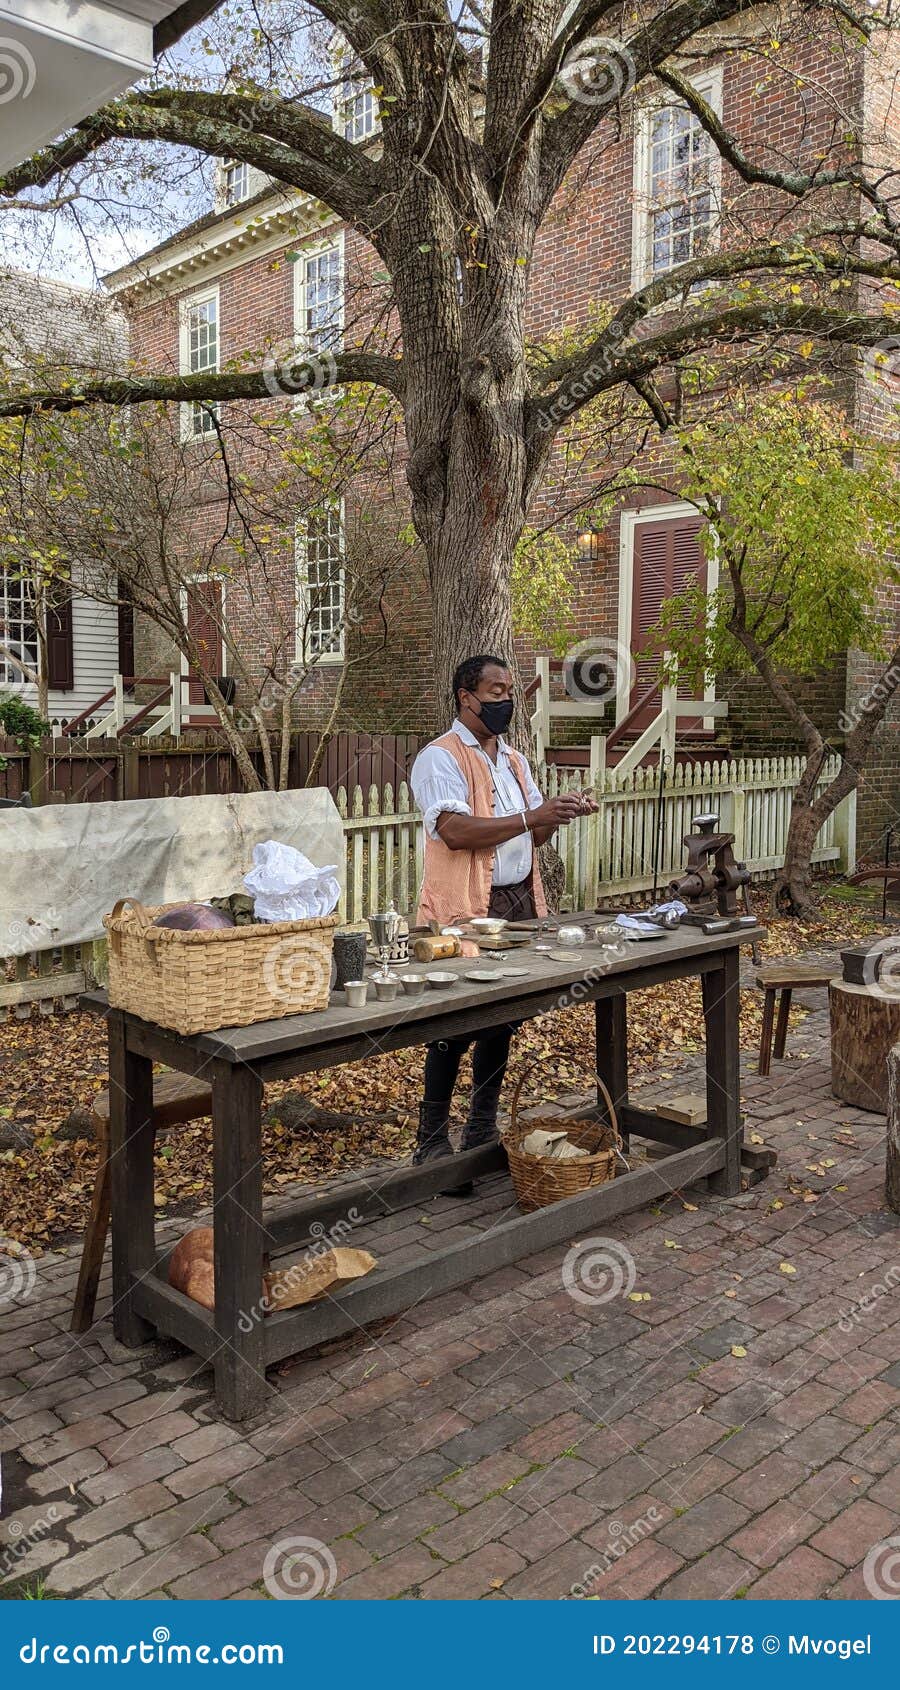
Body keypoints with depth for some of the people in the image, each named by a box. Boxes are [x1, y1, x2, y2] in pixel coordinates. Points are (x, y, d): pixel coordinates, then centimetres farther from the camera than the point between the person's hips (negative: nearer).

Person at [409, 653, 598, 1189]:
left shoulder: (514, 759, 18)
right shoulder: (441, 757, -9)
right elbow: (455, 830, -22)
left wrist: (560, 813, -1)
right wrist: (530, 817, -22)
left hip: (519, 902, 8)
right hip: (465, 910, -8)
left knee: (501, 1022, 13)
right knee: (455, 1028, -3)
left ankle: (483, 1132, 26)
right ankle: (432, 1144, 9)